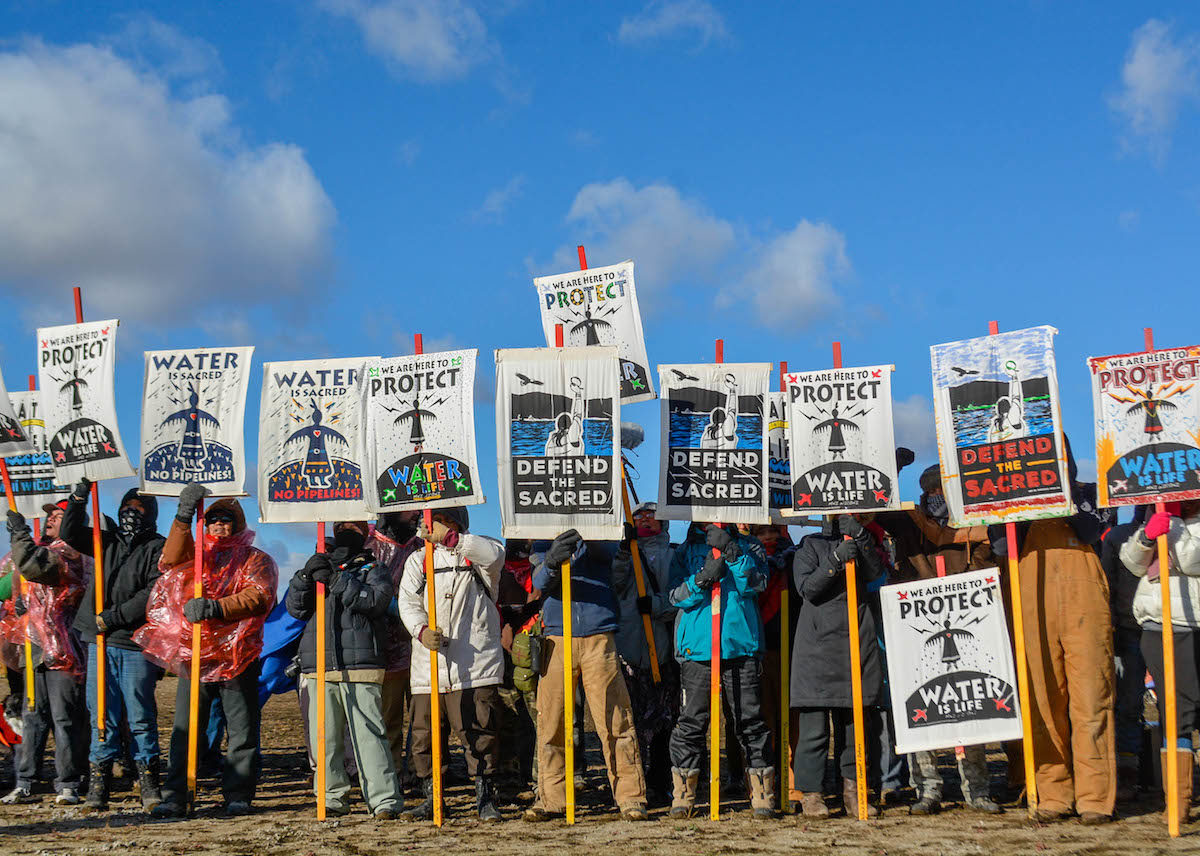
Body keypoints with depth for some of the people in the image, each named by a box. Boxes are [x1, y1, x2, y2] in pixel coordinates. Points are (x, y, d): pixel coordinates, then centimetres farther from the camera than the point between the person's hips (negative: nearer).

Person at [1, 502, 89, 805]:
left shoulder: (69, 552, -10)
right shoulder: (46, 548, 21)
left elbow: (32, 565, -27)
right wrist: (25, 603, 13)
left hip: (63, 648, -9)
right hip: (38, 647, 9)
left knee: (65, 718, -4)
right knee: (32, 717, 9)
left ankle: (67, 785, 1)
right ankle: (24, 784, 13)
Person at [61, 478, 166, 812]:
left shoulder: (157, 548, 1)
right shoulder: (108, 541, 17)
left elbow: (154, 594, -9)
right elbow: (70, 533, 12)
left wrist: (115, 616, -14)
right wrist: (80, 495, 0)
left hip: (137, 645, -4)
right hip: (100, 642, 4)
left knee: (141, 717, -2)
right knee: (102, 715, 4)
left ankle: (148, 784, 4)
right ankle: (98, 784, 7)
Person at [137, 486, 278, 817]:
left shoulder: (256, 560, 7)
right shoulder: (196, 555, 16)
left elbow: (258, 597, -10)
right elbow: (171, 560, -7)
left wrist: (216, 607, -24)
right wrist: (184, 516, -20)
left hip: (237, 655, -2)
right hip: (193, 653, 2)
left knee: (241, 730, 1)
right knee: (184, 729, 1)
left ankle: (237, 795, 8)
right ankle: (175, 798, 4)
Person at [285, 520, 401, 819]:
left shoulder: (373, 570, 12)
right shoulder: (320, 565, 23)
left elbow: (376, 599, -10)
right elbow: (295, 607, 10)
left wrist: (335, 579, -14)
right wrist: (307, 576, -7)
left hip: (359, 670, -4)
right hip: (317, 668, 4)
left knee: (369, 735, -12)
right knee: (324, 740, 3)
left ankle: (384, 801, -13)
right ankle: (333, 799, 13)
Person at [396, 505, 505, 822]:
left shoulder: (476, 555, 6)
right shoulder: (417, 560, 15)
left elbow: (494, 554, -20)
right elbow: (408, 602, 2)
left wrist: (447, 539, -26)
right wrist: (421, 630, -18)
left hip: (475, 662, -3)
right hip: (430, 664, 3)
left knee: (480, 731, -5)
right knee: (424, 733, 4)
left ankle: (485, 797, 6)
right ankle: (431, 798, 16)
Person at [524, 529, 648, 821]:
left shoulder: (600, 541, 10)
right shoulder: (543, 544, 13)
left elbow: (607, 549, -14)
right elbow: (539, 581, -5)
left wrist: (584, 536, -35)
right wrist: (552, 561, -27)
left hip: (598, 639, -1)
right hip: (557, 640, 2)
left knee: (614, 721, -5)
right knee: (551, 723, 0)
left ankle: (631, 796, 1)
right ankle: (551, 799, 11)